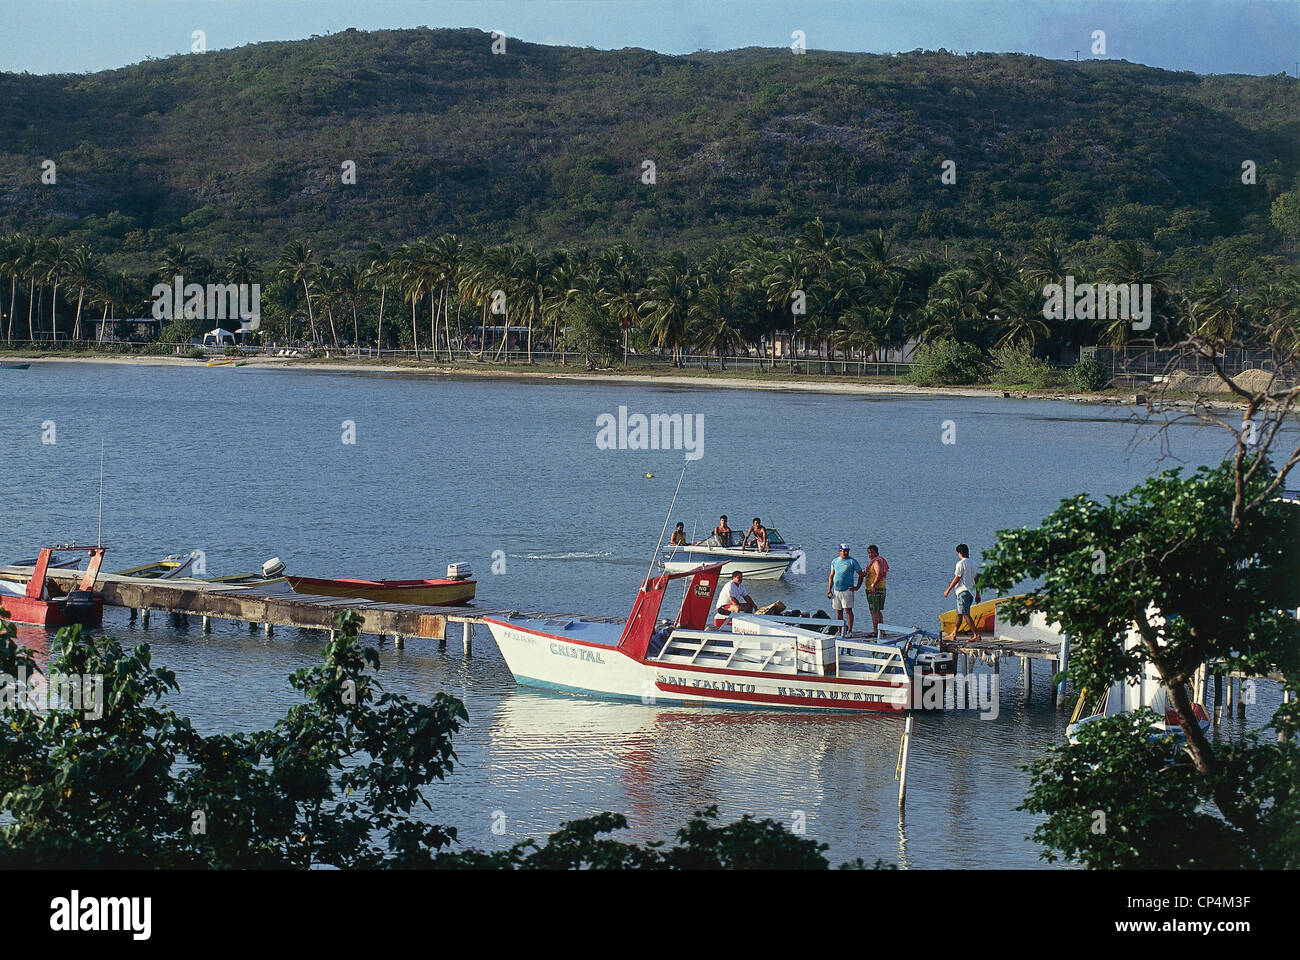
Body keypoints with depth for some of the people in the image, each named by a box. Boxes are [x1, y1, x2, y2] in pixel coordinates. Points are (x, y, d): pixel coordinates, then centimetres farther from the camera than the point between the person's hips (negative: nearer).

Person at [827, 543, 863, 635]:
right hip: (836, 591, 5)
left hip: (847, 590, -5)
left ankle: (850, 631, -7)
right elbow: (831, 576, 17)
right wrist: (829, 590, 11)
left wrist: (857, 587, -6)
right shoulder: (834, 561, 12)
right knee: (838, 611, 8)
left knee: (848, 610, -8)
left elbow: (861, 574, 2)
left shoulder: (852, 561, -2)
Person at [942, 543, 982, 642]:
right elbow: (976, 579, 17)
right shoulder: (972, 564, 15)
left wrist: (948, 590, -4)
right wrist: (977, 594, 22)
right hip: (971, 592, 9)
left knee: (966, 614, -11)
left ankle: (976, 635, -19)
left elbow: (957, 579, -13)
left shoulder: (961, 563, -11)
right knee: (959, 613, 15)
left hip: (963, 592, -9)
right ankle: (953, 634, 19)